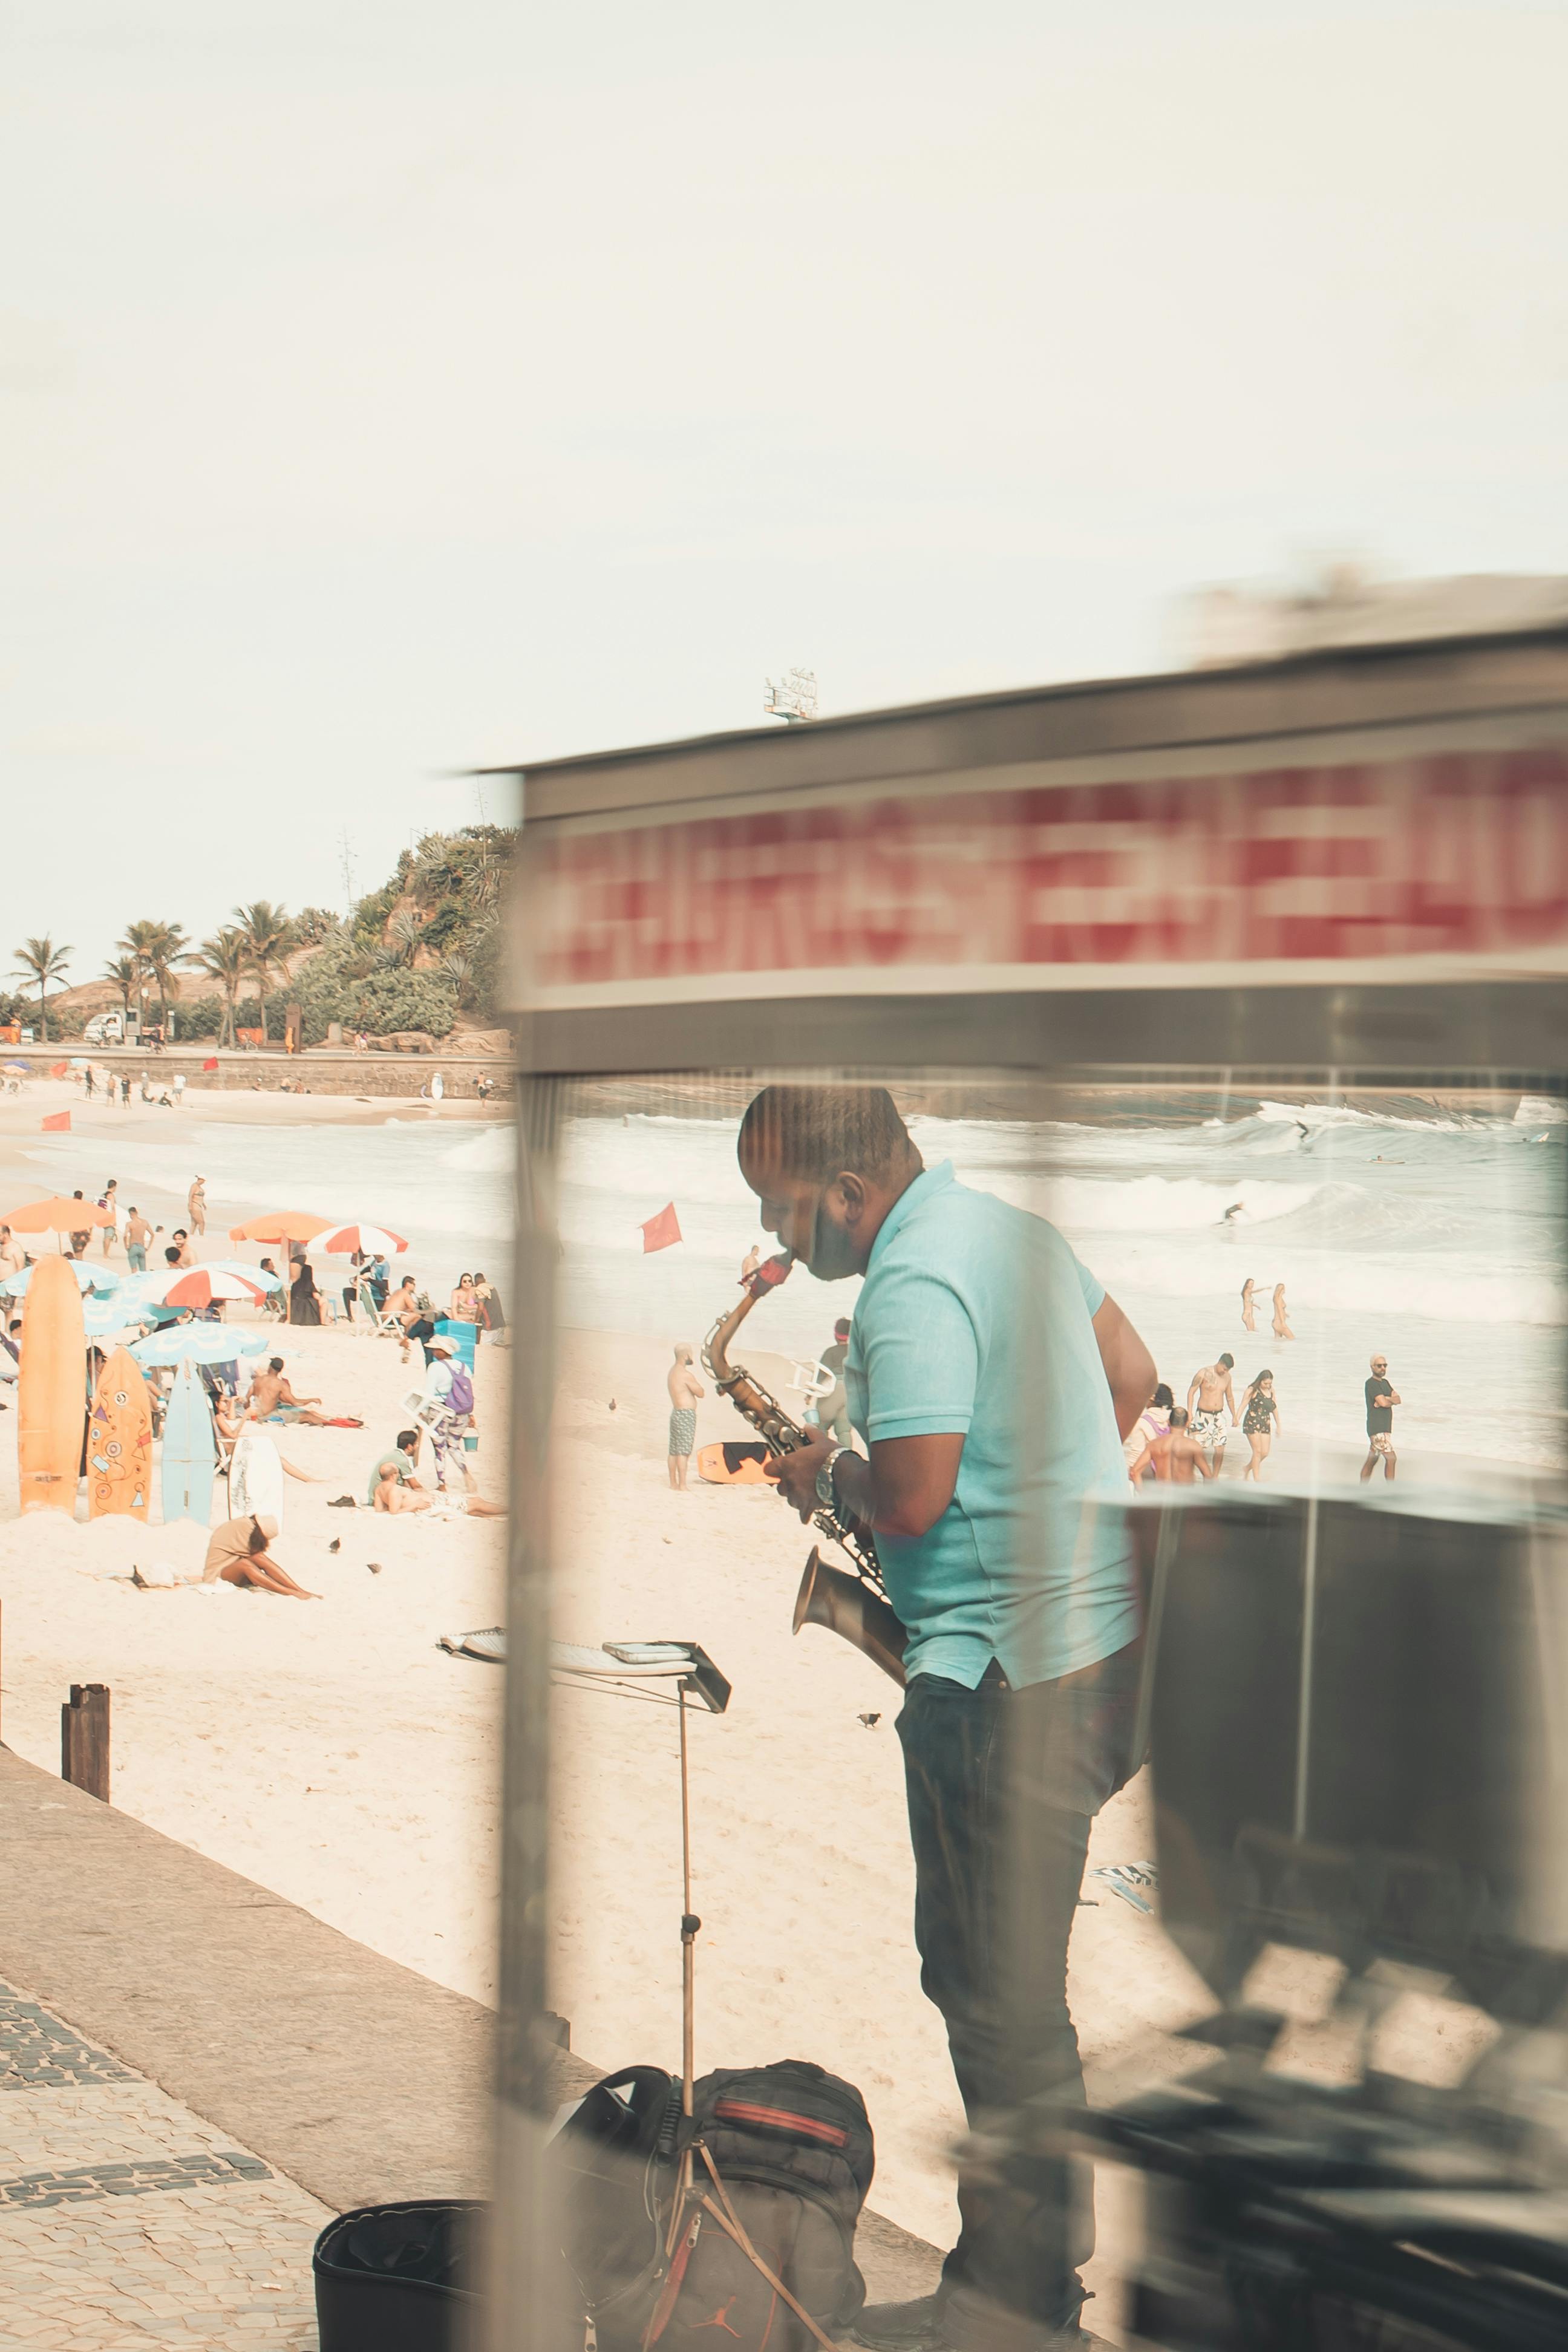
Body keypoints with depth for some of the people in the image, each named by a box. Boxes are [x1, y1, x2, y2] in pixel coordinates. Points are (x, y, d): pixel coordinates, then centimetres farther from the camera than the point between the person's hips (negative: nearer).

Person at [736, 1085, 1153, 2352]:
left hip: (1010, 1677, -10)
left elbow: (912, 1497, -25)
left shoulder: (911, 1288, -18)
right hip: (1102, 1639, 10)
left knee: (995, 1988, -1)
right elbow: (1132, 1373, 22)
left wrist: (828, 1477, -5)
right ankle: (1042, 2243, 28)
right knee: (997, 1968, 19)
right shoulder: (1009, 1225, 12)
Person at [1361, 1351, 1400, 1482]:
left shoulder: (1385, 1383, 16)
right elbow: (1383, 1403, -22)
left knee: (1372, 1461, 12)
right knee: (1391, 1459, -14)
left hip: (1385, 1428, 9)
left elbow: (1399, 1400, 4)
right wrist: (1391, 1400, -1)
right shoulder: (1371, 1384, -12)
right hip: (1377, 1429, -9)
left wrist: (1387, 1399, -16)